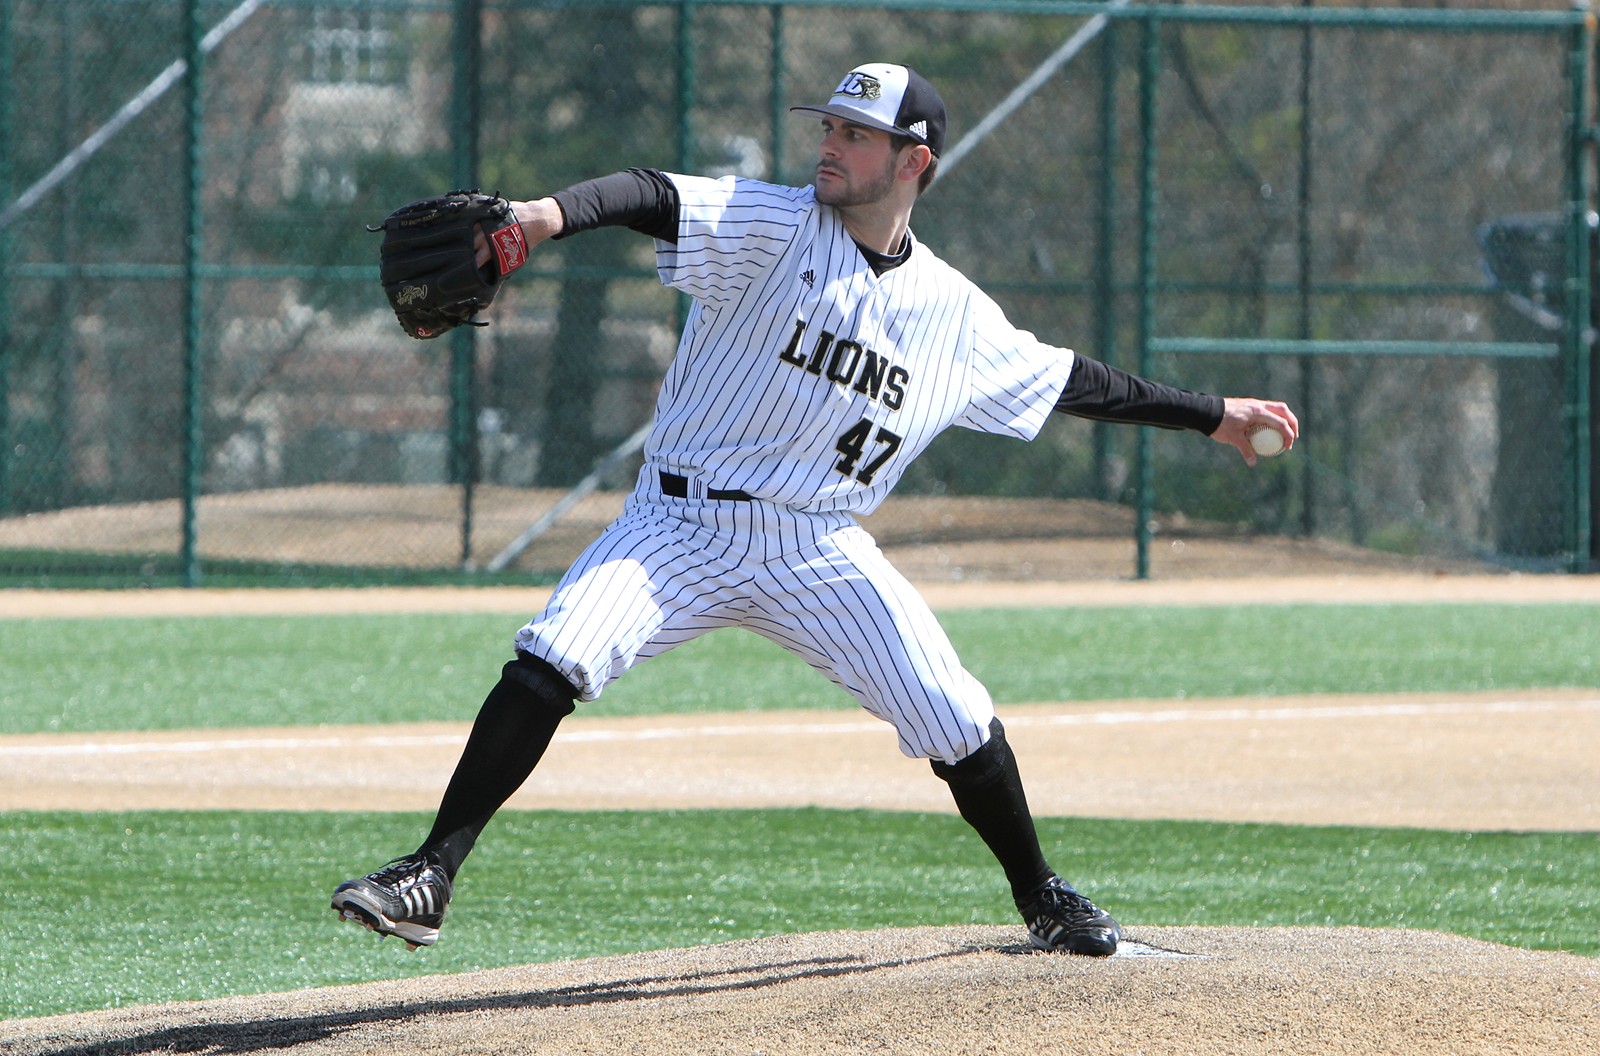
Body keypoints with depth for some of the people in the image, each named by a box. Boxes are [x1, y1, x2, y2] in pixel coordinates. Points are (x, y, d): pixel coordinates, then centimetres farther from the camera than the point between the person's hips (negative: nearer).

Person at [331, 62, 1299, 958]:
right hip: (684, 529, -3)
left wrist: (1212, 416, 23)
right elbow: (656, 197, -22)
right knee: (547, 666, -23)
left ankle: (1045, 901, 23)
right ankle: (430, 878, -19)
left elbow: (1066, 380, 20)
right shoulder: (774, 229, -5)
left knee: (958, 723, -2)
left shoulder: (956, 314, 6)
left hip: (821, 552, 3)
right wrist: (554, 214, -43)